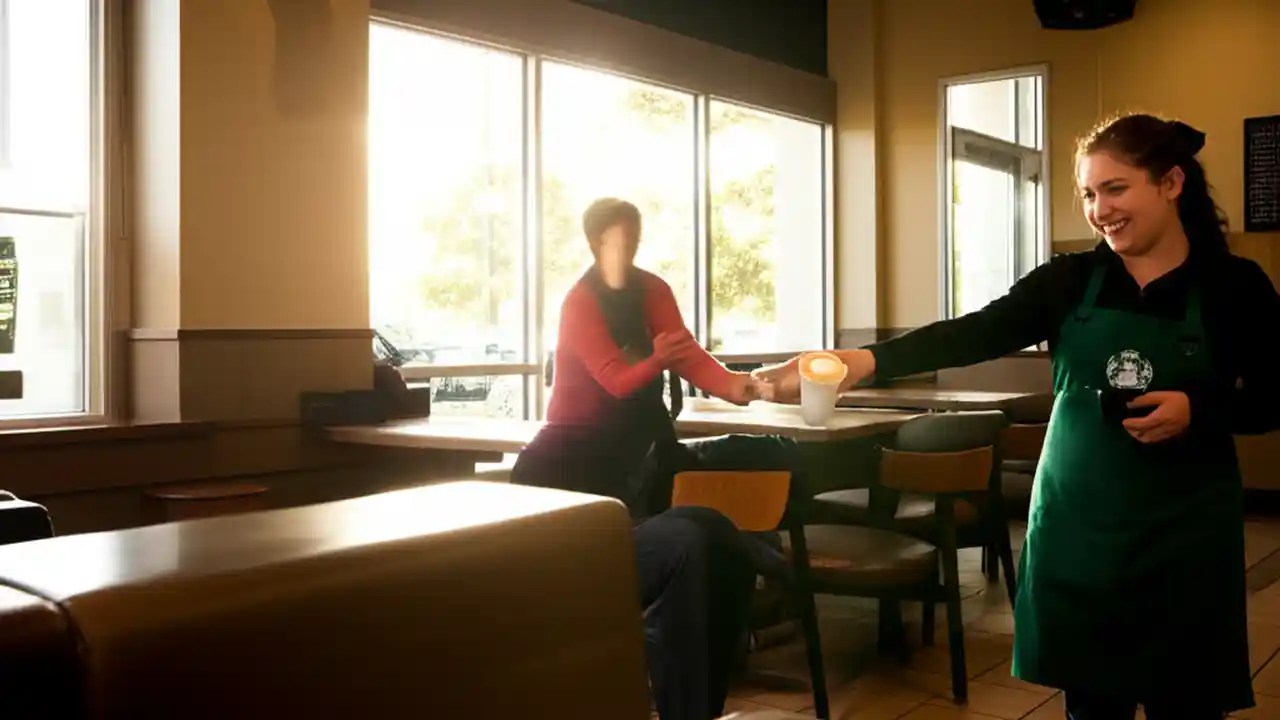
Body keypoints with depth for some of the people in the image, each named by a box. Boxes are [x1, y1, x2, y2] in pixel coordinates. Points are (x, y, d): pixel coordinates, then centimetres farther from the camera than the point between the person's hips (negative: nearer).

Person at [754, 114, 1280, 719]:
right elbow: (971, 336, -13)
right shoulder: (1069, 279, 0)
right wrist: (866, 360, -28)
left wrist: (1196, 411, -17)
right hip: (1076, 523, 2)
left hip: (1183, 531, -1)